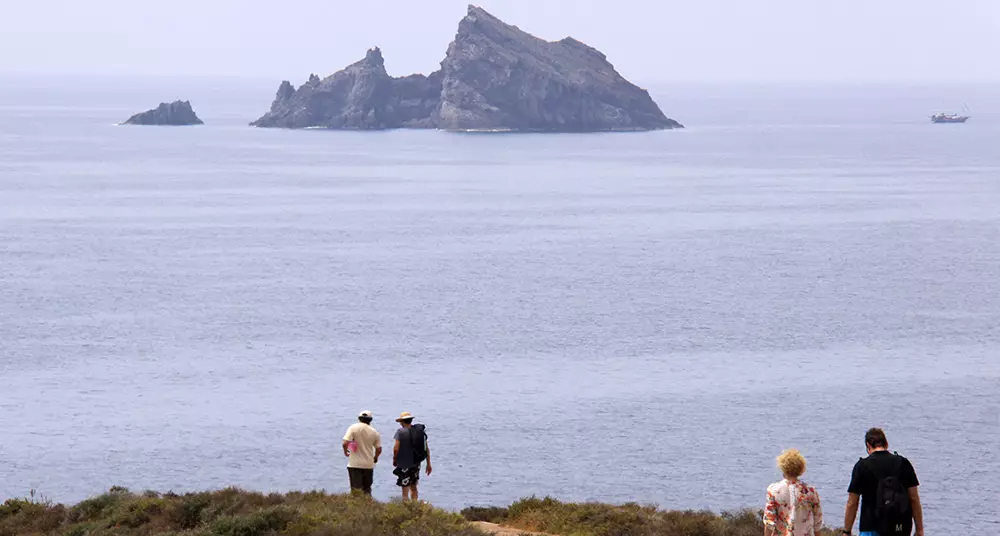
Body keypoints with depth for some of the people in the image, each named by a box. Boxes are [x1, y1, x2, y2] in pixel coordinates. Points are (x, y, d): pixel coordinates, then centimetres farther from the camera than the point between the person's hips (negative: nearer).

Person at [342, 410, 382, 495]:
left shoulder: (353, 428, -8)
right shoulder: (374, 432, 0)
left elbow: (345, 443, -16)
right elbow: (379, 449, 4)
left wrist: (345, 451, 5)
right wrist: (375, 458, 25)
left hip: (355, 464, -3)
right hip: (369, 464, 3)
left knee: (356, 488, -3)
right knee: (367, 488, 15)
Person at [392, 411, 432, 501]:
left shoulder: (400, 432, -13)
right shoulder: (421, 431, 2)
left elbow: (396, 448, -18)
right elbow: (427, 449, 5)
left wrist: (394, 460, 0)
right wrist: (428, 464, 12)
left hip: (404, 465, -6)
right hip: (416, 464, 6)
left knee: (405, 489, 2)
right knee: (413, 487, 20)